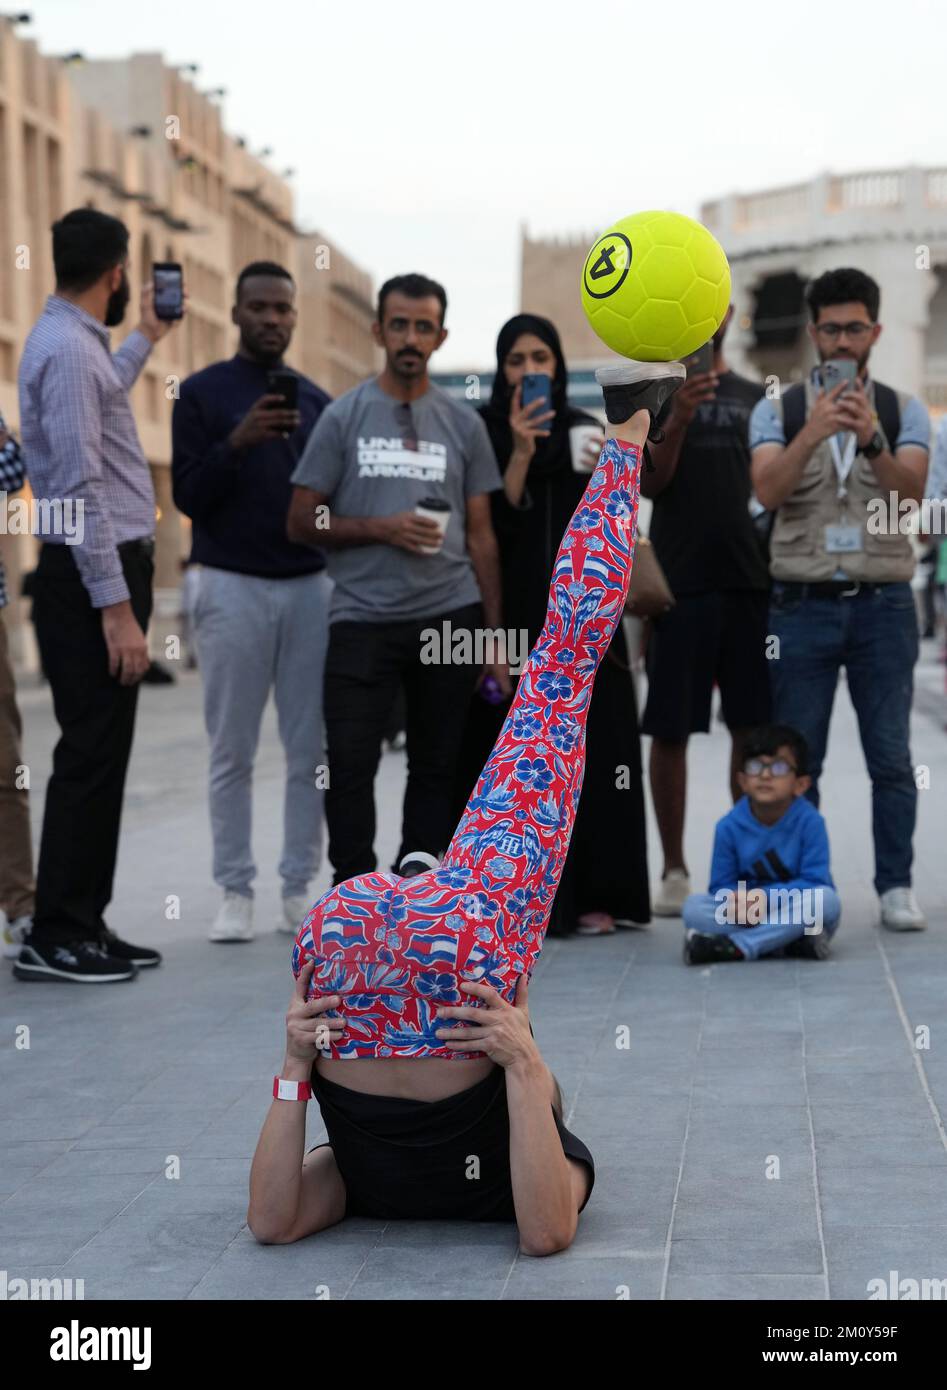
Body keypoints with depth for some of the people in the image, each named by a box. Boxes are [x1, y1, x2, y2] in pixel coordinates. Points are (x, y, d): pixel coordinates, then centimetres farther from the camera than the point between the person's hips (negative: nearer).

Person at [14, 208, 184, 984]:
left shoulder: (77, 342, 15)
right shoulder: (66, 348, -16)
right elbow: (80, 488, -22)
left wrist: (147, 339, 52)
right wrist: (116, 608, -23)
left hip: (110, 566, 10)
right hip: (93, 576, -10)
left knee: (102, 756, 12)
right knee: (90, 758, -7)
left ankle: (85, 925, 18)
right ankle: (55, 939, -2)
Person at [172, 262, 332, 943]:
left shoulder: (317, 400, 12)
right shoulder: (202, 394, 2)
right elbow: (188, 495, -6)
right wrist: (238, 442, -19)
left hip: (311, 586, 3)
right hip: (234, 587, -3)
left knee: (312, 751, 2)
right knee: (233, 752, -1)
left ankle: (300, 888, 9)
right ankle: (236, 892, 6)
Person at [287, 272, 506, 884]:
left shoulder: (463, 423, 8)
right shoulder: (344, 416, 3)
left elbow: (481, 534, 10)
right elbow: (302, 522, 2)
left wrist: (496, 634, 4)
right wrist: (383, 528, -13)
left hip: (451, 618, 2)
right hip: (363, 620, -2)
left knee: (436, 767, 8)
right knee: (350, 766, -4)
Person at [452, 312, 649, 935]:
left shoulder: (583, 428, 11)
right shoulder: (485, 431, 3)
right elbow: (492, 523, -9)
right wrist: (520, 453, -18)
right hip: (514, 613, -2)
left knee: (590, 749, -2)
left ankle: (590, 895, 2)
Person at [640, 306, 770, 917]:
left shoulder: (756, 398, 13)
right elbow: (647, 483, -6)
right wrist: (679, 419, -22)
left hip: (751, 582, 2)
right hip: (678, 584, -2)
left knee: (753, 728, 4)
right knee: (671, 730, 1)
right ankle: (675, 870, 9)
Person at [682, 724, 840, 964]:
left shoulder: (809, 821, -14)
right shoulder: (729, 827, -6)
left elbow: (816, 882, -17)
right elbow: (721, 886, -2)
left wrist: (765, 896, -28)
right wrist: (736, 901, -27)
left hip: (795, 913, -2)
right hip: (745, 916, 2)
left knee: (826, 900, -33)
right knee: (693, 907, -21)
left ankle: (735, 947, -30)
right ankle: (795, 942, -30)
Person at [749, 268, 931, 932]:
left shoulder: (904, 410, 6)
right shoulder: (778, 411, 4)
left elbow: (913, 492, -11)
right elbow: (768, 490, -13)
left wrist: (871, 442, -30)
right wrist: (811, 434, -30)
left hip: (883, 603, 0)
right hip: (804, 602, 0)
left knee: (892, 757, 1)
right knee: (796, 759, 3)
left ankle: (896, 887, 8)